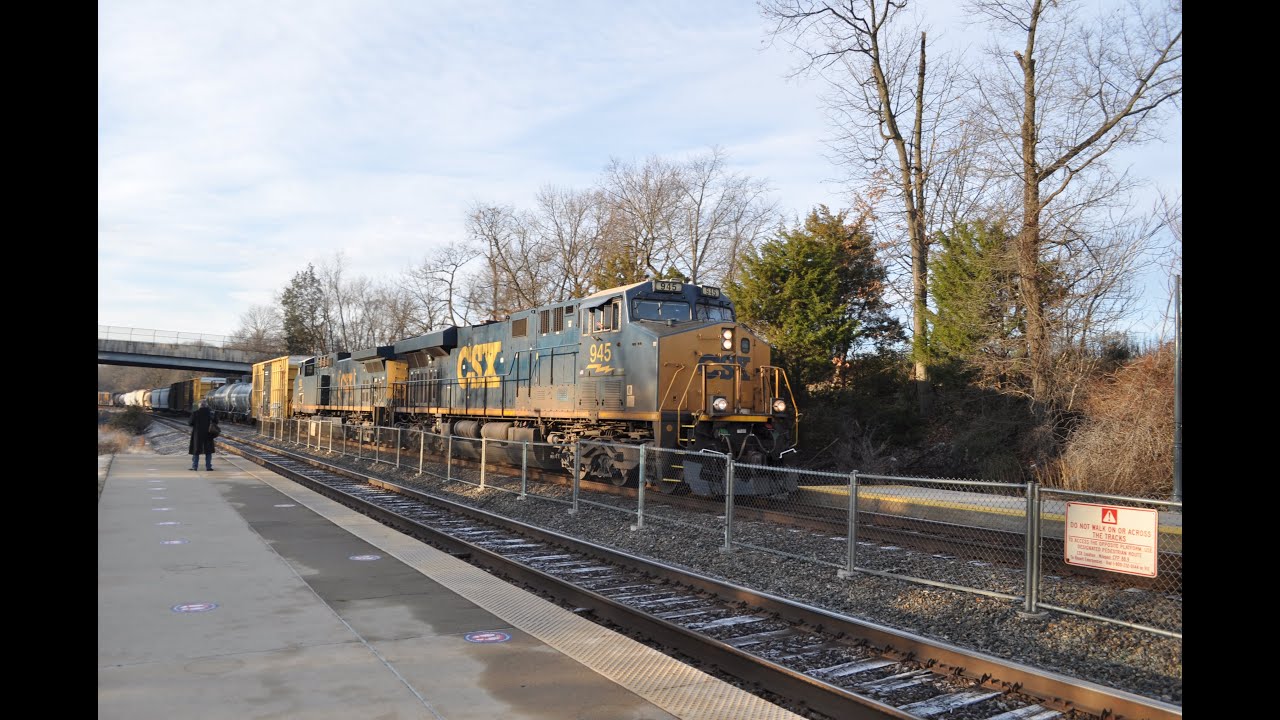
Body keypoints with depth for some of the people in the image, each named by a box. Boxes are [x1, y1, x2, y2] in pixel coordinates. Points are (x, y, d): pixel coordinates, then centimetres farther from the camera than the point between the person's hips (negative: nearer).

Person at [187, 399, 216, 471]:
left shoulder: (195, 413, -11)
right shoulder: (211, 412, -4)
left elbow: (190, 423, -9)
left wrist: (188, 422, 13)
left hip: (197, 433, -1)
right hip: (208, 433, 1)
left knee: (196, 450, 8)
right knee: (208, 451, 9)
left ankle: (195, 467, 8)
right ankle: (208, 466, 7)